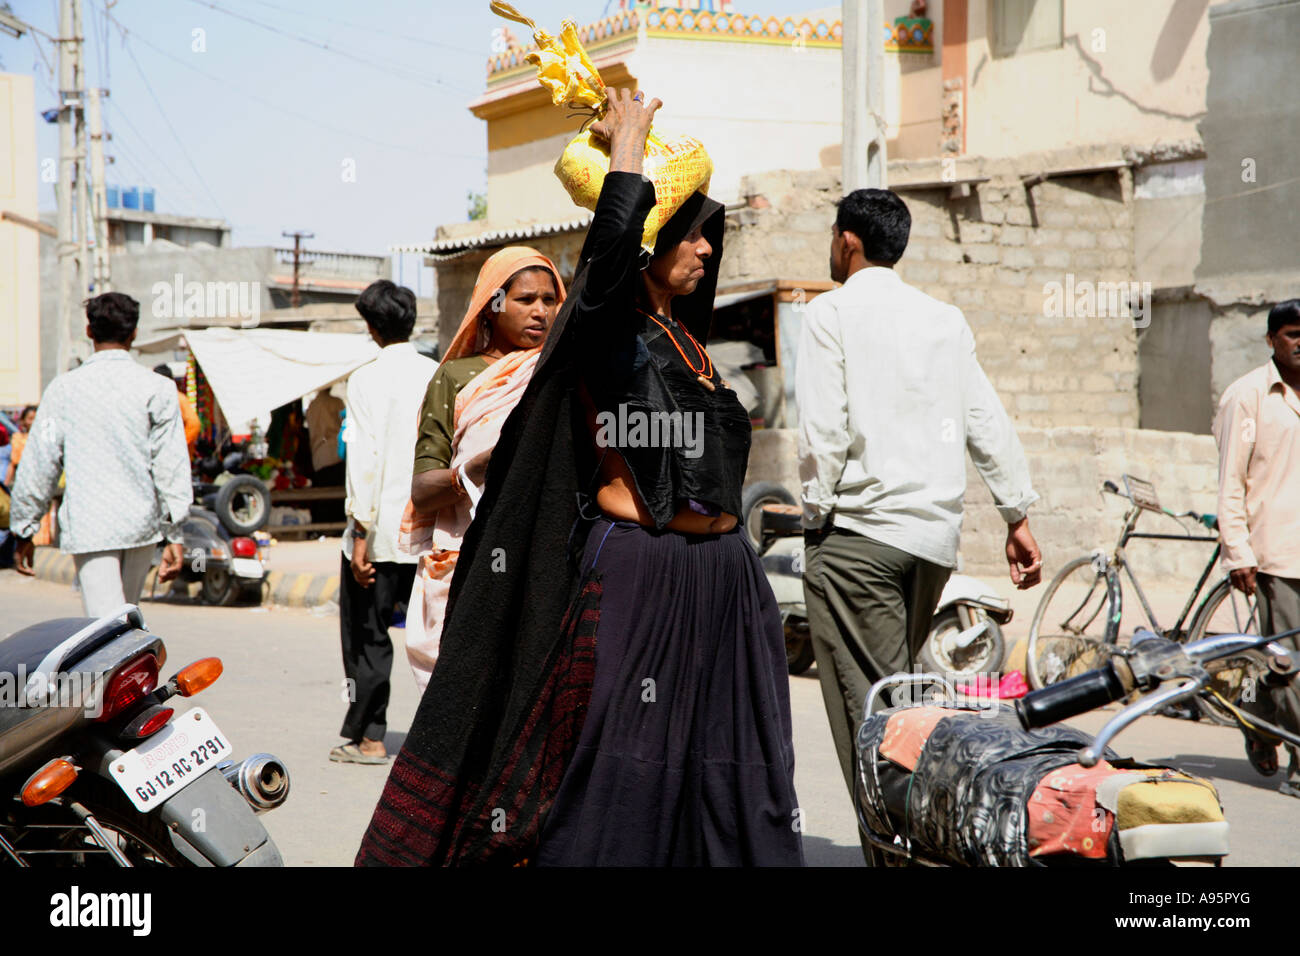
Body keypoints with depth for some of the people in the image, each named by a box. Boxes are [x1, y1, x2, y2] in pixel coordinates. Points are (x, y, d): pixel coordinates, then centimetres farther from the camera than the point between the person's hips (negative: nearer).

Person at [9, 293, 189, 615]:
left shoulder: (64, 388, -1)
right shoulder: (157, 389, -2)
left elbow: (38, 465, 1)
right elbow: (171, 467, -5)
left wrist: (23, 531, 10)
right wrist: (174, 537, -2)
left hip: (88, 527, -2)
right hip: (141, 525, 2)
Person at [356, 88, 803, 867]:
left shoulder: (684, 333, 15)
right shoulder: (608, 328, -8)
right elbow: (611, 247, -24)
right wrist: (629, 140, -14)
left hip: (721, 577, 8)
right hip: (636, 576, -8)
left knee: (721, 765, 8)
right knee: (621, 769, -4)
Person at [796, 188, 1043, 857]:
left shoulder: (833, 311, -2)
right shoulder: (946, 319, 14)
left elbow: (823, 428, -11)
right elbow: (989, 425, 13)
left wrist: (817, 513, -2)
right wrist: (1018, 516, 17)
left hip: (859, 529, -6)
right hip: (936, 533, 6)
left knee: (868, 710, -5)